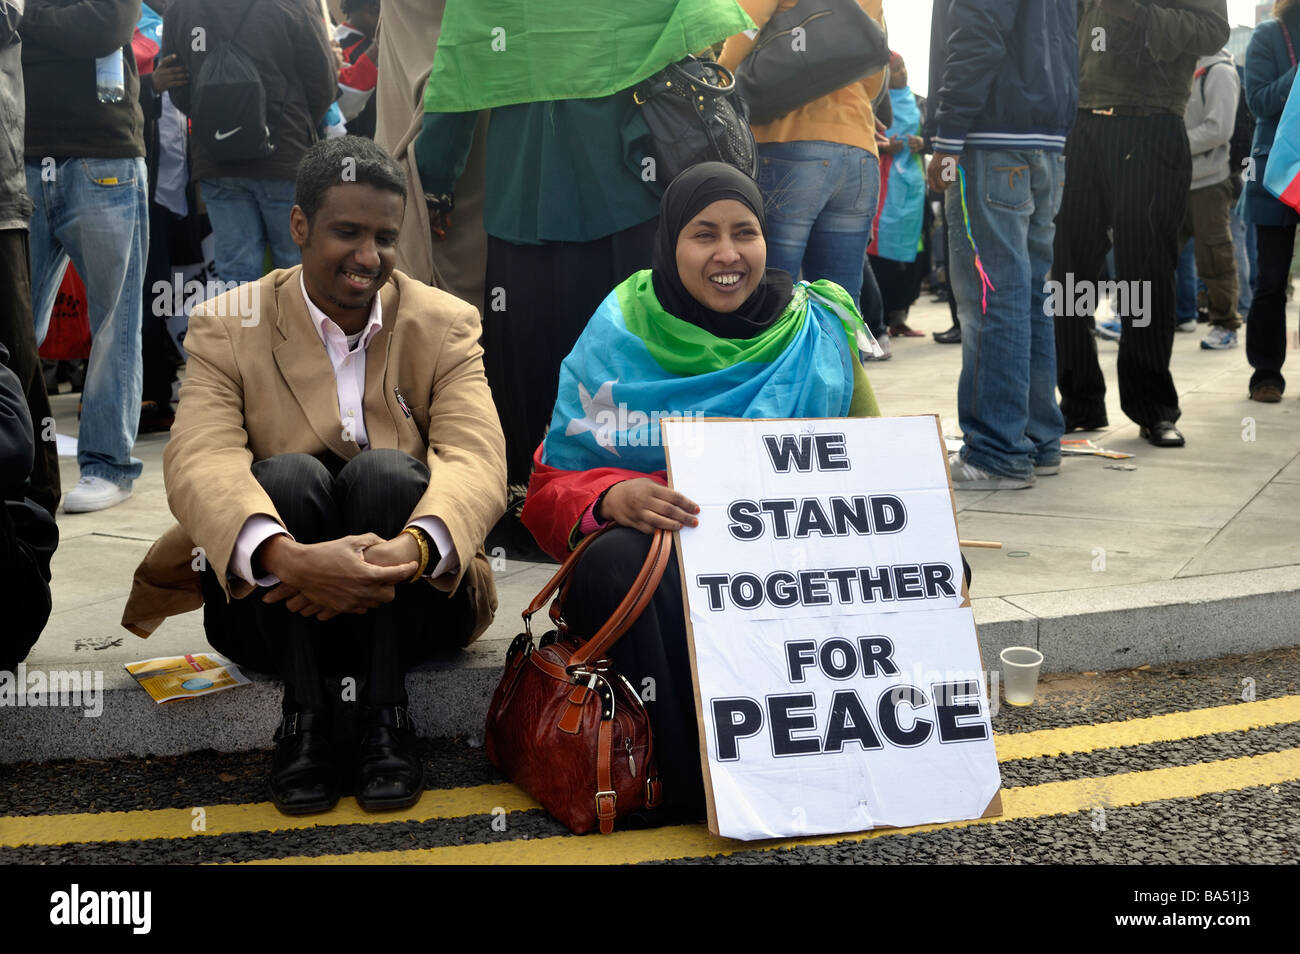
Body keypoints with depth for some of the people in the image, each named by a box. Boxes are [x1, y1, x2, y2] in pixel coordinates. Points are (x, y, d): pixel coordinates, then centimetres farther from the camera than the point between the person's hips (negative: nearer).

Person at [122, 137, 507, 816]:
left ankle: (385, 713, -18)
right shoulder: (226, 327, -2)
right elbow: (198, 461, -20)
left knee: (384, 470, -27)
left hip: (408, 603, 1)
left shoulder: (445, 326, 1)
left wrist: (410, 549, -41)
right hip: (275, 604, 0)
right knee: (287, 475, -28)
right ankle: (304, 715, -18)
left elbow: (476, 459, -16)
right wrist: (286, 557, -43)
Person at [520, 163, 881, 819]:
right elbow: (552, 486, -1)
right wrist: (617, 498, -25)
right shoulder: (621, 337, 1)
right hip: (655, 574, -2)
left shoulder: (820, 329, 6)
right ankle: (699, 782, -23)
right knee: (622, 557, -36)